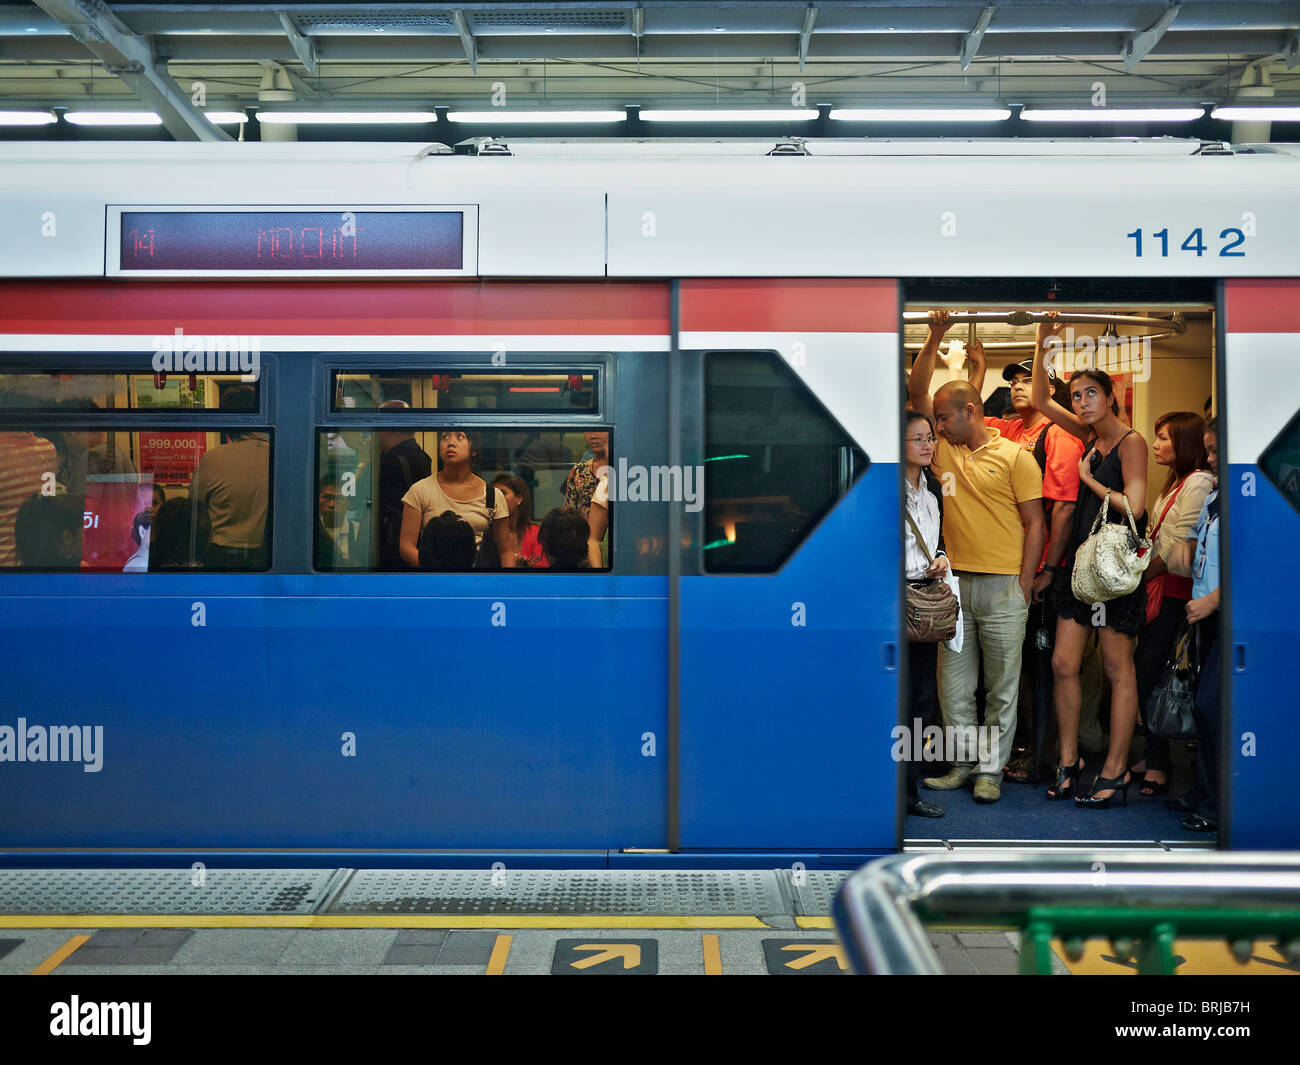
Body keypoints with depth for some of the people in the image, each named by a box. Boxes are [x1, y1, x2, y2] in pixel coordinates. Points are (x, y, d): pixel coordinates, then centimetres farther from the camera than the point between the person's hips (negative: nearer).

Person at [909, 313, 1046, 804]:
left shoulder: (1015, 456, -2)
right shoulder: (943, 450, 10)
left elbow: (1034, 523, -4)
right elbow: (917, 391, 8)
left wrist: (1024, 581, -10)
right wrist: (934, 338, 0)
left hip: (1003, 585, -5)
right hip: (955, 581, 5)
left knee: (1001, 685, 3)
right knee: (954, 682, 8)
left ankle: (991, 770, 10)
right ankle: (963, 764, 18)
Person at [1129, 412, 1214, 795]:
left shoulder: (1198, 482, -12)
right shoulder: (1176, 482, 18)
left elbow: (1180, 545, -16)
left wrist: (1142, 576, -8)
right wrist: (1144, 579, 7)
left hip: (1173, 592, -9)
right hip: (1158, 588, 9)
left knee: (1147, 676, -9)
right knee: (1145, 673, 9)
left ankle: (1157, 767, -1)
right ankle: (1154, 759, 17)